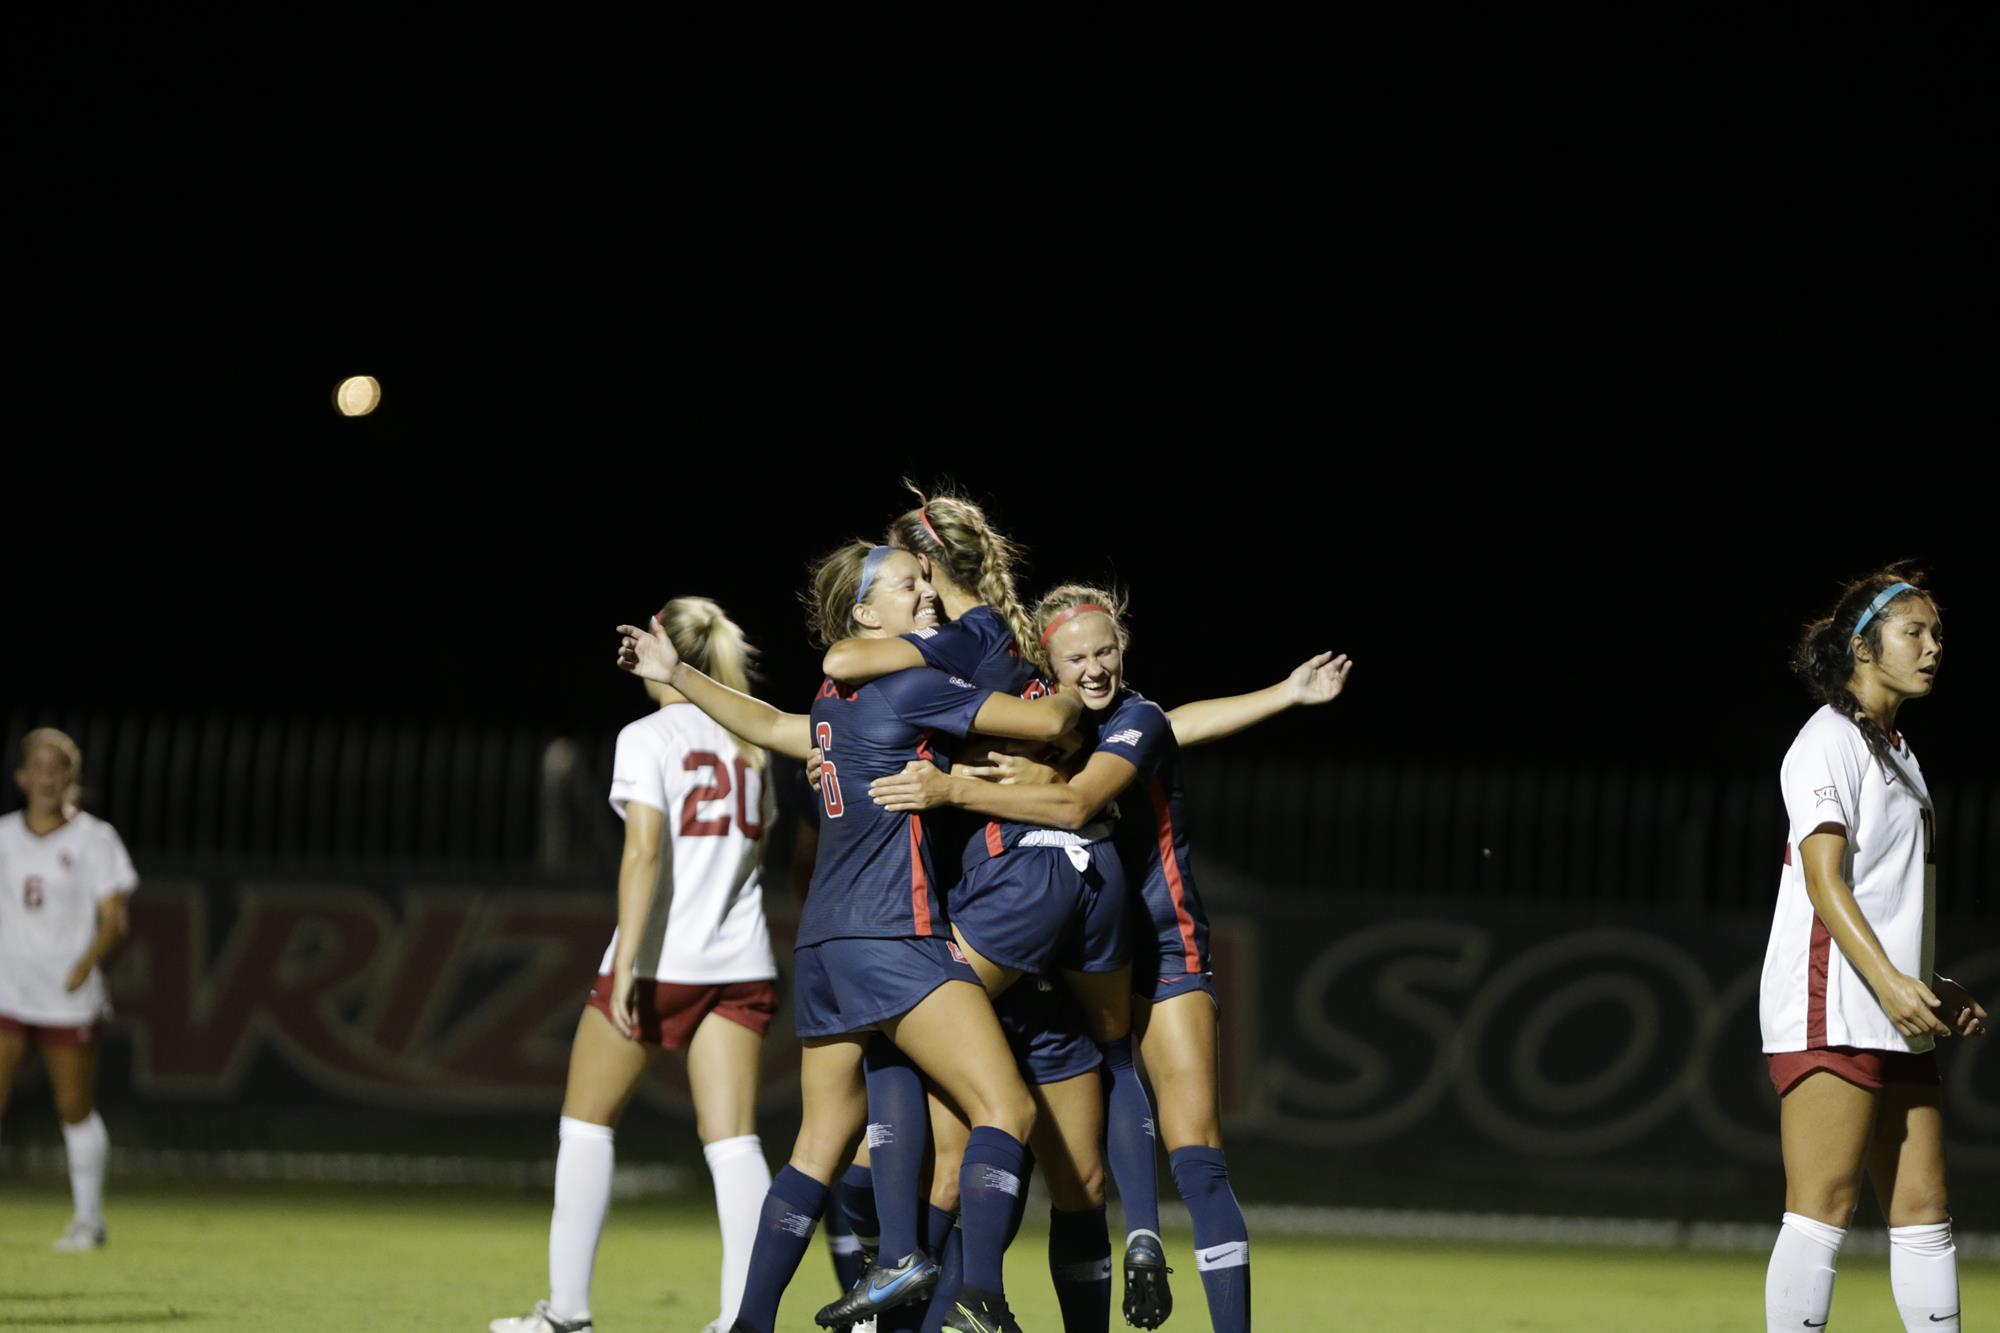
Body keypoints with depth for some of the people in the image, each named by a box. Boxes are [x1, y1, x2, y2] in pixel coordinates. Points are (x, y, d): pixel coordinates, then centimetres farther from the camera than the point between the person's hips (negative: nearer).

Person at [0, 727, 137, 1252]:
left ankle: (88, 1218, 19)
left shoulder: (94, 839, -1)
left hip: (68, 997, -2)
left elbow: (114, 919, -4)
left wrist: (86, 964, -20)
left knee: (76, 1110, 5)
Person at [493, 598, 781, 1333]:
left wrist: (627, 961, -20)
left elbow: (644, 851, -16)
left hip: (659, 958, -5)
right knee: (732, 1140, -2)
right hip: (740, 964, 5)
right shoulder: (750, 743, 12)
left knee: (586, 1123, 11)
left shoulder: (648, 738, -6)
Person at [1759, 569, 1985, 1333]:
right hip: (1833, 1010, -9)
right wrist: (1888, 981, -27)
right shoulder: (1830, 740, -7)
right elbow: (1823, 877, -16)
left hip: (1898, 1016, 9)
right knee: (1823, 1206, -10)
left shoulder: (1896, 752, 21)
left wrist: (1935, 990, 16)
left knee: (1923, 1208, 5)